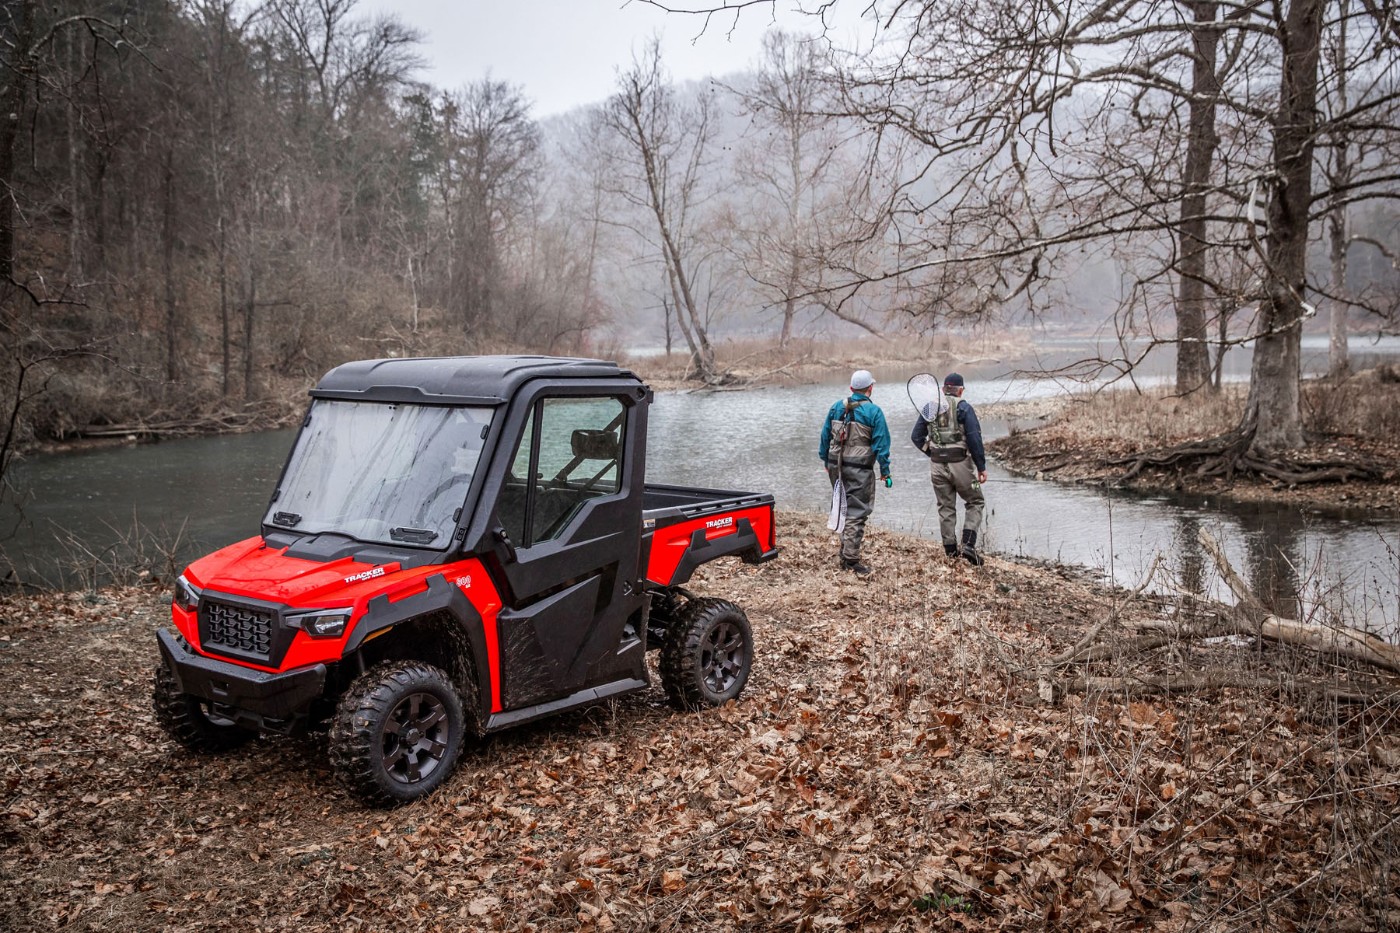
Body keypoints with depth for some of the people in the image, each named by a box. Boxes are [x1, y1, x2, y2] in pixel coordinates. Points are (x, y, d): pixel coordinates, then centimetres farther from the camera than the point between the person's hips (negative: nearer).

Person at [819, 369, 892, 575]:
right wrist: (885, 471, -3)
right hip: (859, 470, -5)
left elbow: (825, 435, 11)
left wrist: (826, 461, 21)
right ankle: (851, 559, -5)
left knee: (844, 508, 19)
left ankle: (845, 550, 25)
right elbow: (881, 444, -8)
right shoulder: (873, 411, -8)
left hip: (835, 466, 5)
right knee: (856, 513, -2)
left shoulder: (837, 407, 6)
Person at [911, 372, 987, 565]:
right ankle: (968, 544, -5)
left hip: (937, 466, 4)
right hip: (961, 464, -4)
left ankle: (951, 551, 16)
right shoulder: (963, 407, -7)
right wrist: (982, 467, -8)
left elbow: (916, 437, 8)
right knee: (975, 502, 11)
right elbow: (975, 439, -13)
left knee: (946, 508, 13)